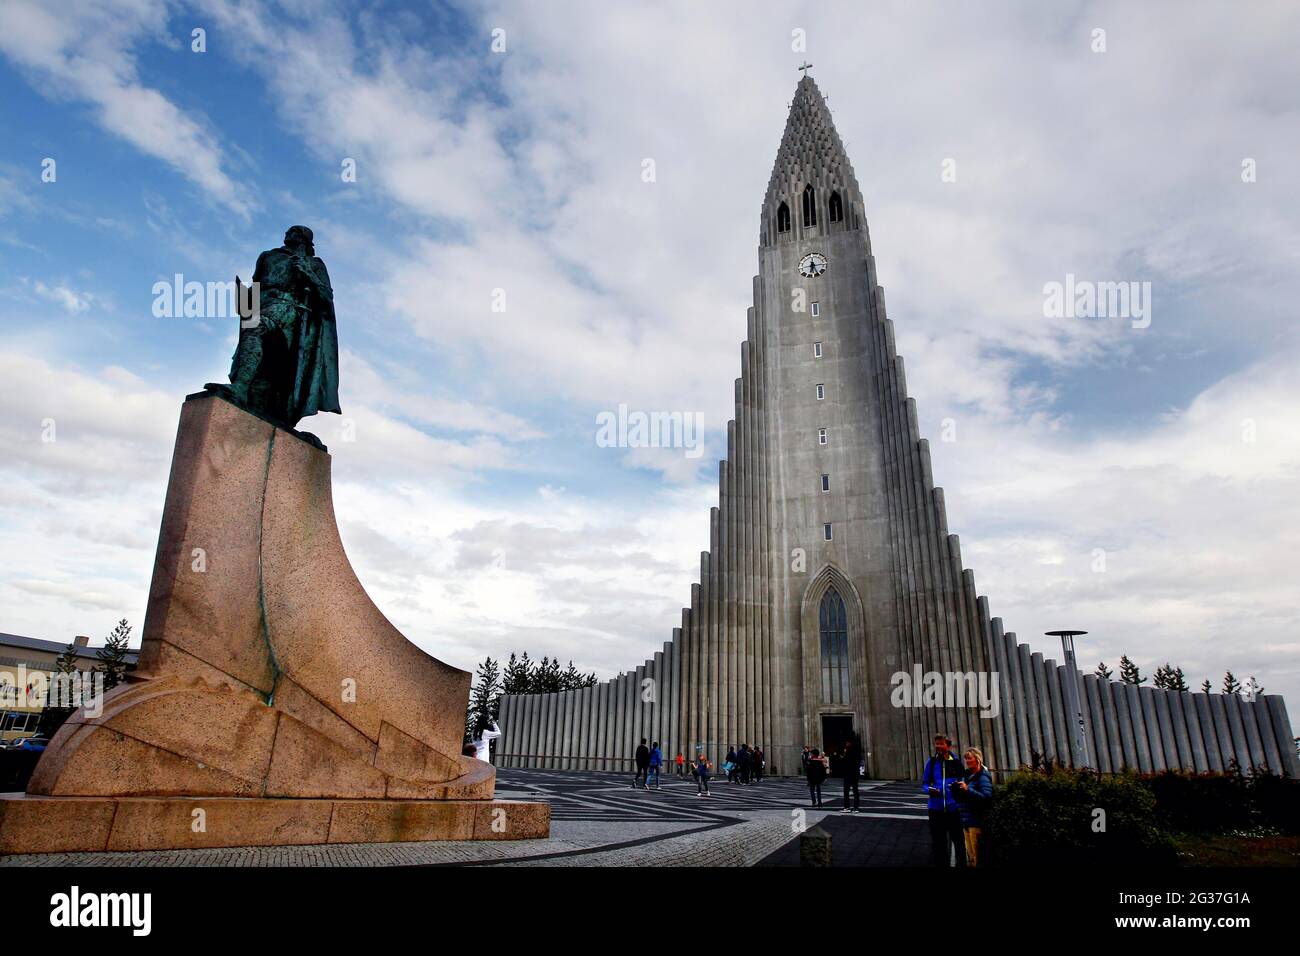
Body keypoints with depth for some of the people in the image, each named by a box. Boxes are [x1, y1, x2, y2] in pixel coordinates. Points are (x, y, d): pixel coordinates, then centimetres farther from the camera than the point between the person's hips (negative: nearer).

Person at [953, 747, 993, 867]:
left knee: (977, 856, -2)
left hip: (976, 822, -8)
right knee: (970, 854, 15)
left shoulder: (983, 777, -10)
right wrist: (955, 789, -3)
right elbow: (960, 798, 18)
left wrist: (968, 790, -29)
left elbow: (987, 797, -23)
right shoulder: (966, 775, 13)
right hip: (965, 821, 8)